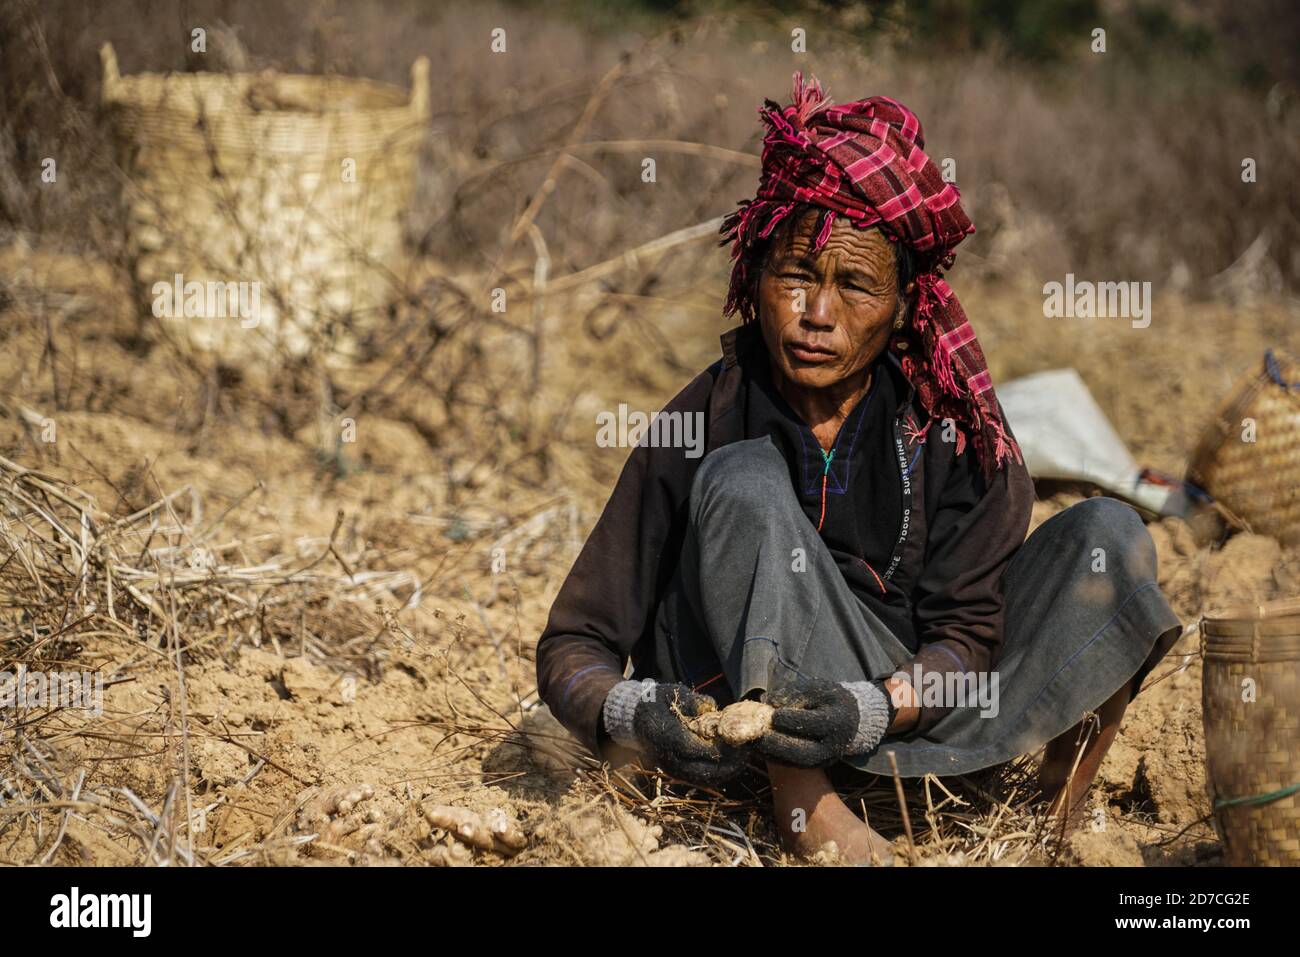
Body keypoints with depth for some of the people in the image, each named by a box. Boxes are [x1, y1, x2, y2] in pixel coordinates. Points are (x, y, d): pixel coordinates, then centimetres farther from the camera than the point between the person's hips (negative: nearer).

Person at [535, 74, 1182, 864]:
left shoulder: (953, 423, -7)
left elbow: (966, 632, -9)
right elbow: (573, 647, -10)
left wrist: (875, 711, -32)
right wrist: (633, 715, -34)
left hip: (919, 707, 1)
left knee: (1109, 537, -15)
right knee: (744, 480, -27)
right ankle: (801, 800, -32)